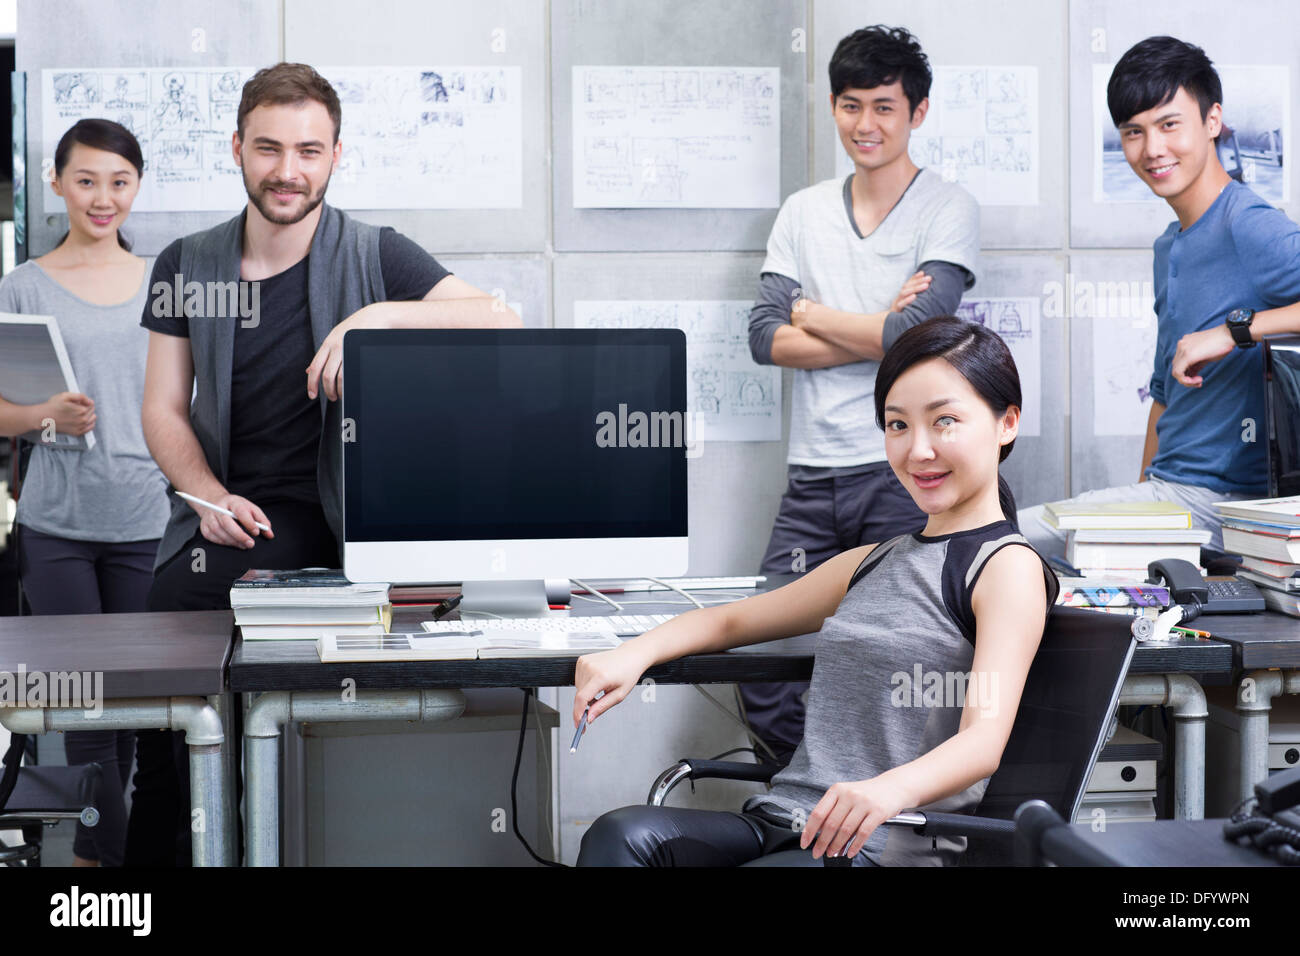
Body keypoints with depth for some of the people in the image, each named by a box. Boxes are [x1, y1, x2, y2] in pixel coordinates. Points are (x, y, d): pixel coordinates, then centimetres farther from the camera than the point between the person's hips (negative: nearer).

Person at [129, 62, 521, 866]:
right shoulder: (186, 268, 11)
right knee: (163, 752, -13)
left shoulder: (374, 257, 2)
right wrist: (207, 495, -7)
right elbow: (164, 408, 12)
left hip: (327, 528, -2)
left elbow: (502, 324, -12)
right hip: (219, 526, 2)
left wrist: (382, 315, -27)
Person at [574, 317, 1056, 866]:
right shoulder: (872, 563, 24)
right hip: (782, 821, 7)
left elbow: (983, 741, -14)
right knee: (623, 835, -23)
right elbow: (733, 619, 32)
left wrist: (891, 790, -36)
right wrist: (637, 654, 10)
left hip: (886, 846, -7)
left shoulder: (1008, 565, -1)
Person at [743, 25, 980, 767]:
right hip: (813, 475, 5)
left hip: (906, 475, -4)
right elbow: (767, 339, 2)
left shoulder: (949, 210, 1)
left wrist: (811, 313, -1)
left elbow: (916, 332, -14)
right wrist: (878, 333, -8)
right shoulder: (804, 213, 14)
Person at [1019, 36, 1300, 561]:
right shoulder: (1169, 247, 19)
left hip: (1220, 501, -10)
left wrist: (1235, 329, -29)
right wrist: (1142, 492, 17)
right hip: (1166, 490, 10)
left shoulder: (1248, 228, -13)